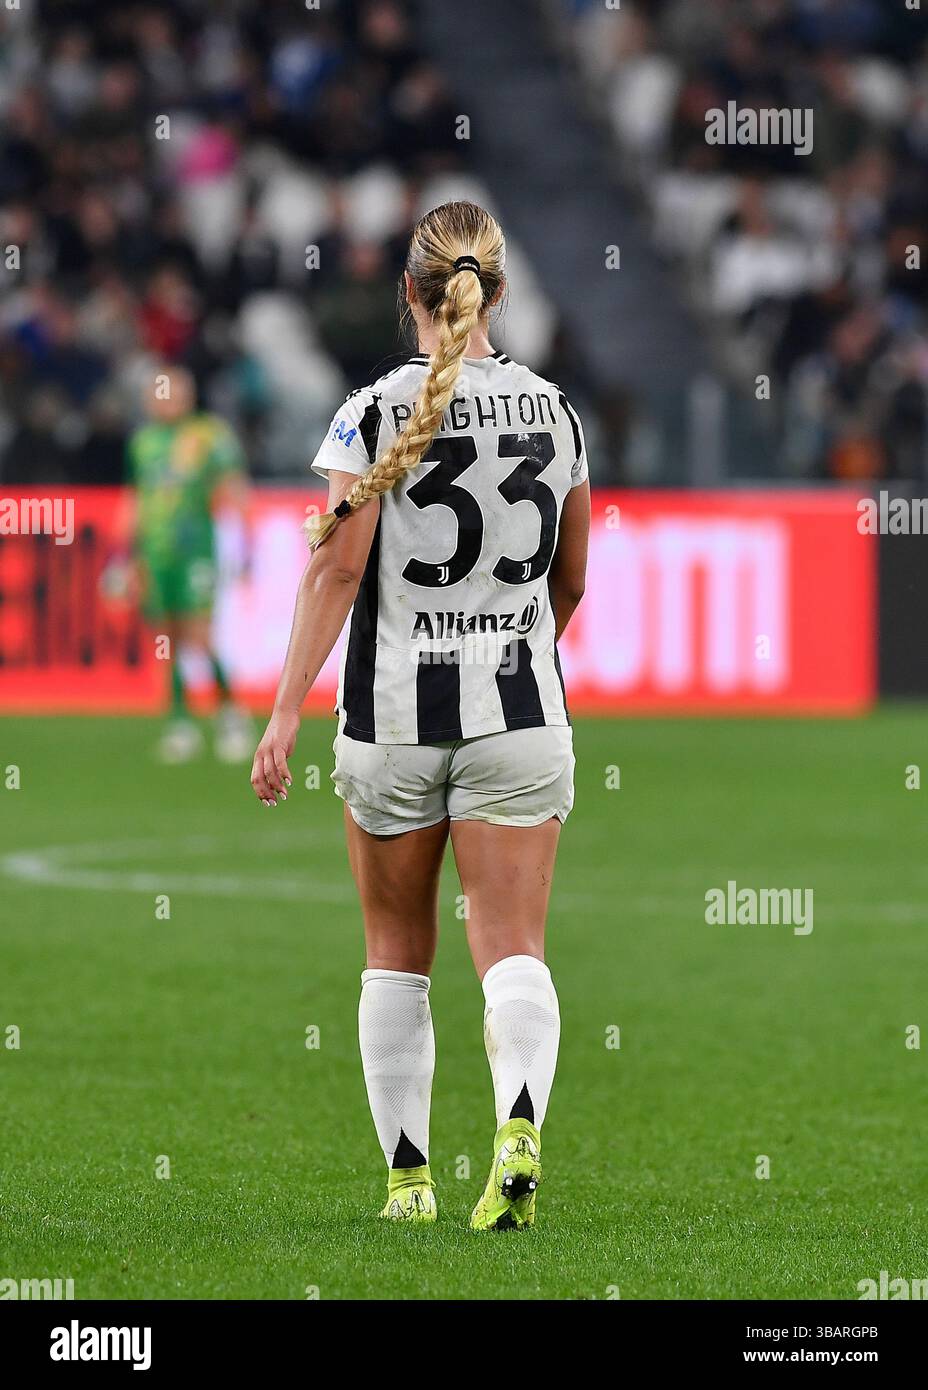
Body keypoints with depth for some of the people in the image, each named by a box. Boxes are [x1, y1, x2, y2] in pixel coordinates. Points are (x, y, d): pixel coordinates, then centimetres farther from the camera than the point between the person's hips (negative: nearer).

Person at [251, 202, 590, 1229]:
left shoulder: (375, 414, -7)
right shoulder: (552, 414, 4)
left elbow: (336, 568, -13)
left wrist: (286, 711, -12)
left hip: (392, 716, -1)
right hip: (518, 715, 1)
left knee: (397, 956, 13)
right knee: (513, 949, -3)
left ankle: (407, 1173, 16)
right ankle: (520, 1124, -30)